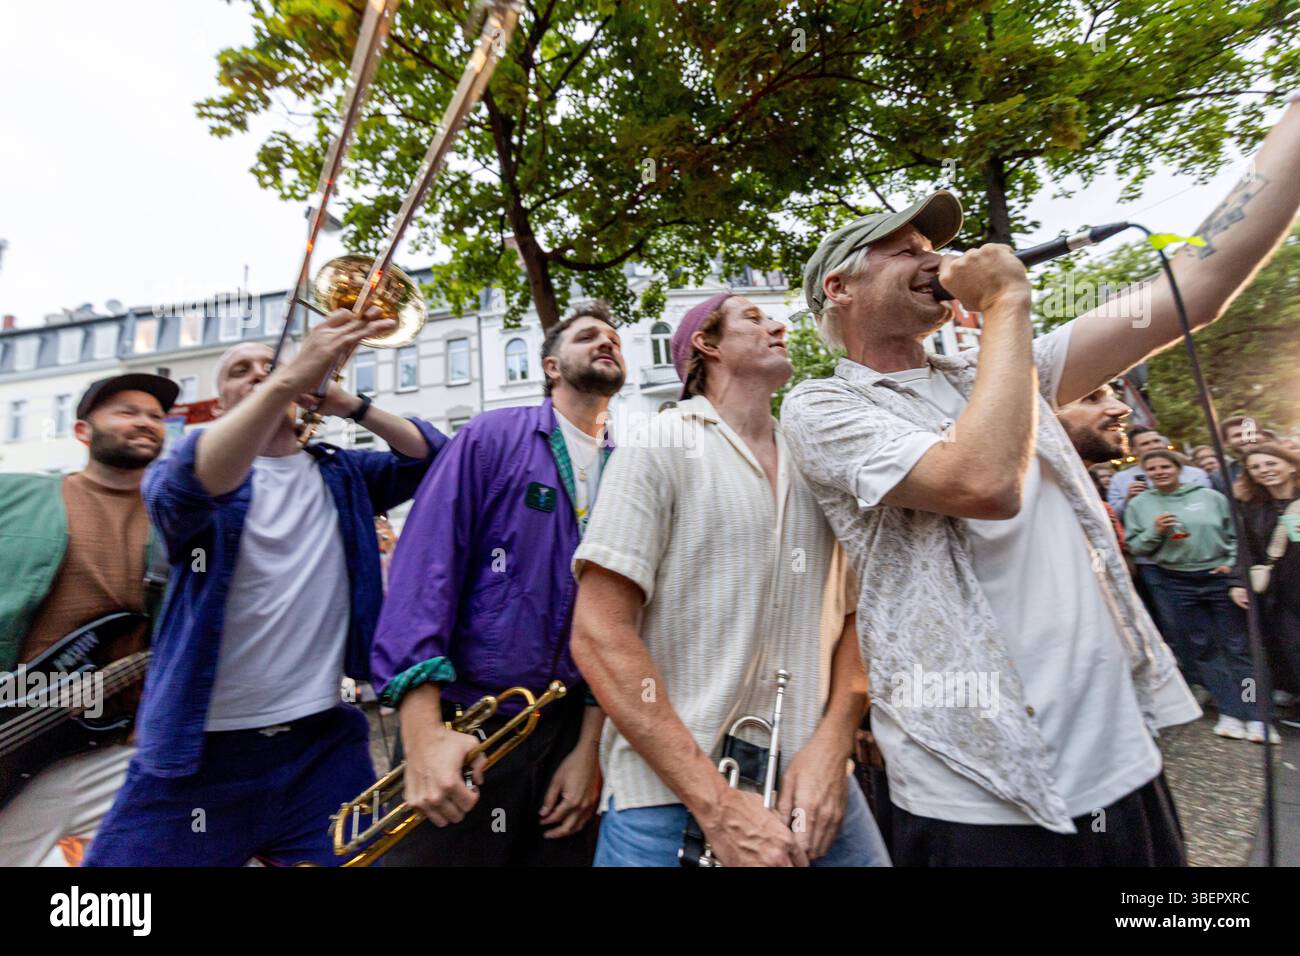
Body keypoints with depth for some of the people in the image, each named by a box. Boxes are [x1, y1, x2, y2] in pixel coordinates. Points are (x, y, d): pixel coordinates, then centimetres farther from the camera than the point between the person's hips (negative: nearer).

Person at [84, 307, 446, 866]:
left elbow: (434, 458, -2)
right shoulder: (179, 468, 1)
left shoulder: (342, 476, 8)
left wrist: (352, 406, -15)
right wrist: (289, 379, -38)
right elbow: (186, 488, -24)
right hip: (198, 751, -1)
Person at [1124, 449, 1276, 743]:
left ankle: (1254, 714, 14)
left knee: (1239, 645, 5)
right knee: (1203, 648, 7)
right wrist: (1155, 532, -16)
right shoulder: (1139, 504, 1)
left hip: (1220, 577, 0)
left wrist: (1232, 563, -7)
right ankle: (1230, 711, 17)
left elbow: (1236, 534, 5)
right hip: (1177, 584, 1)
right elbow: (1134, 546, 1)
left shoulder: (1210, 496, 2)